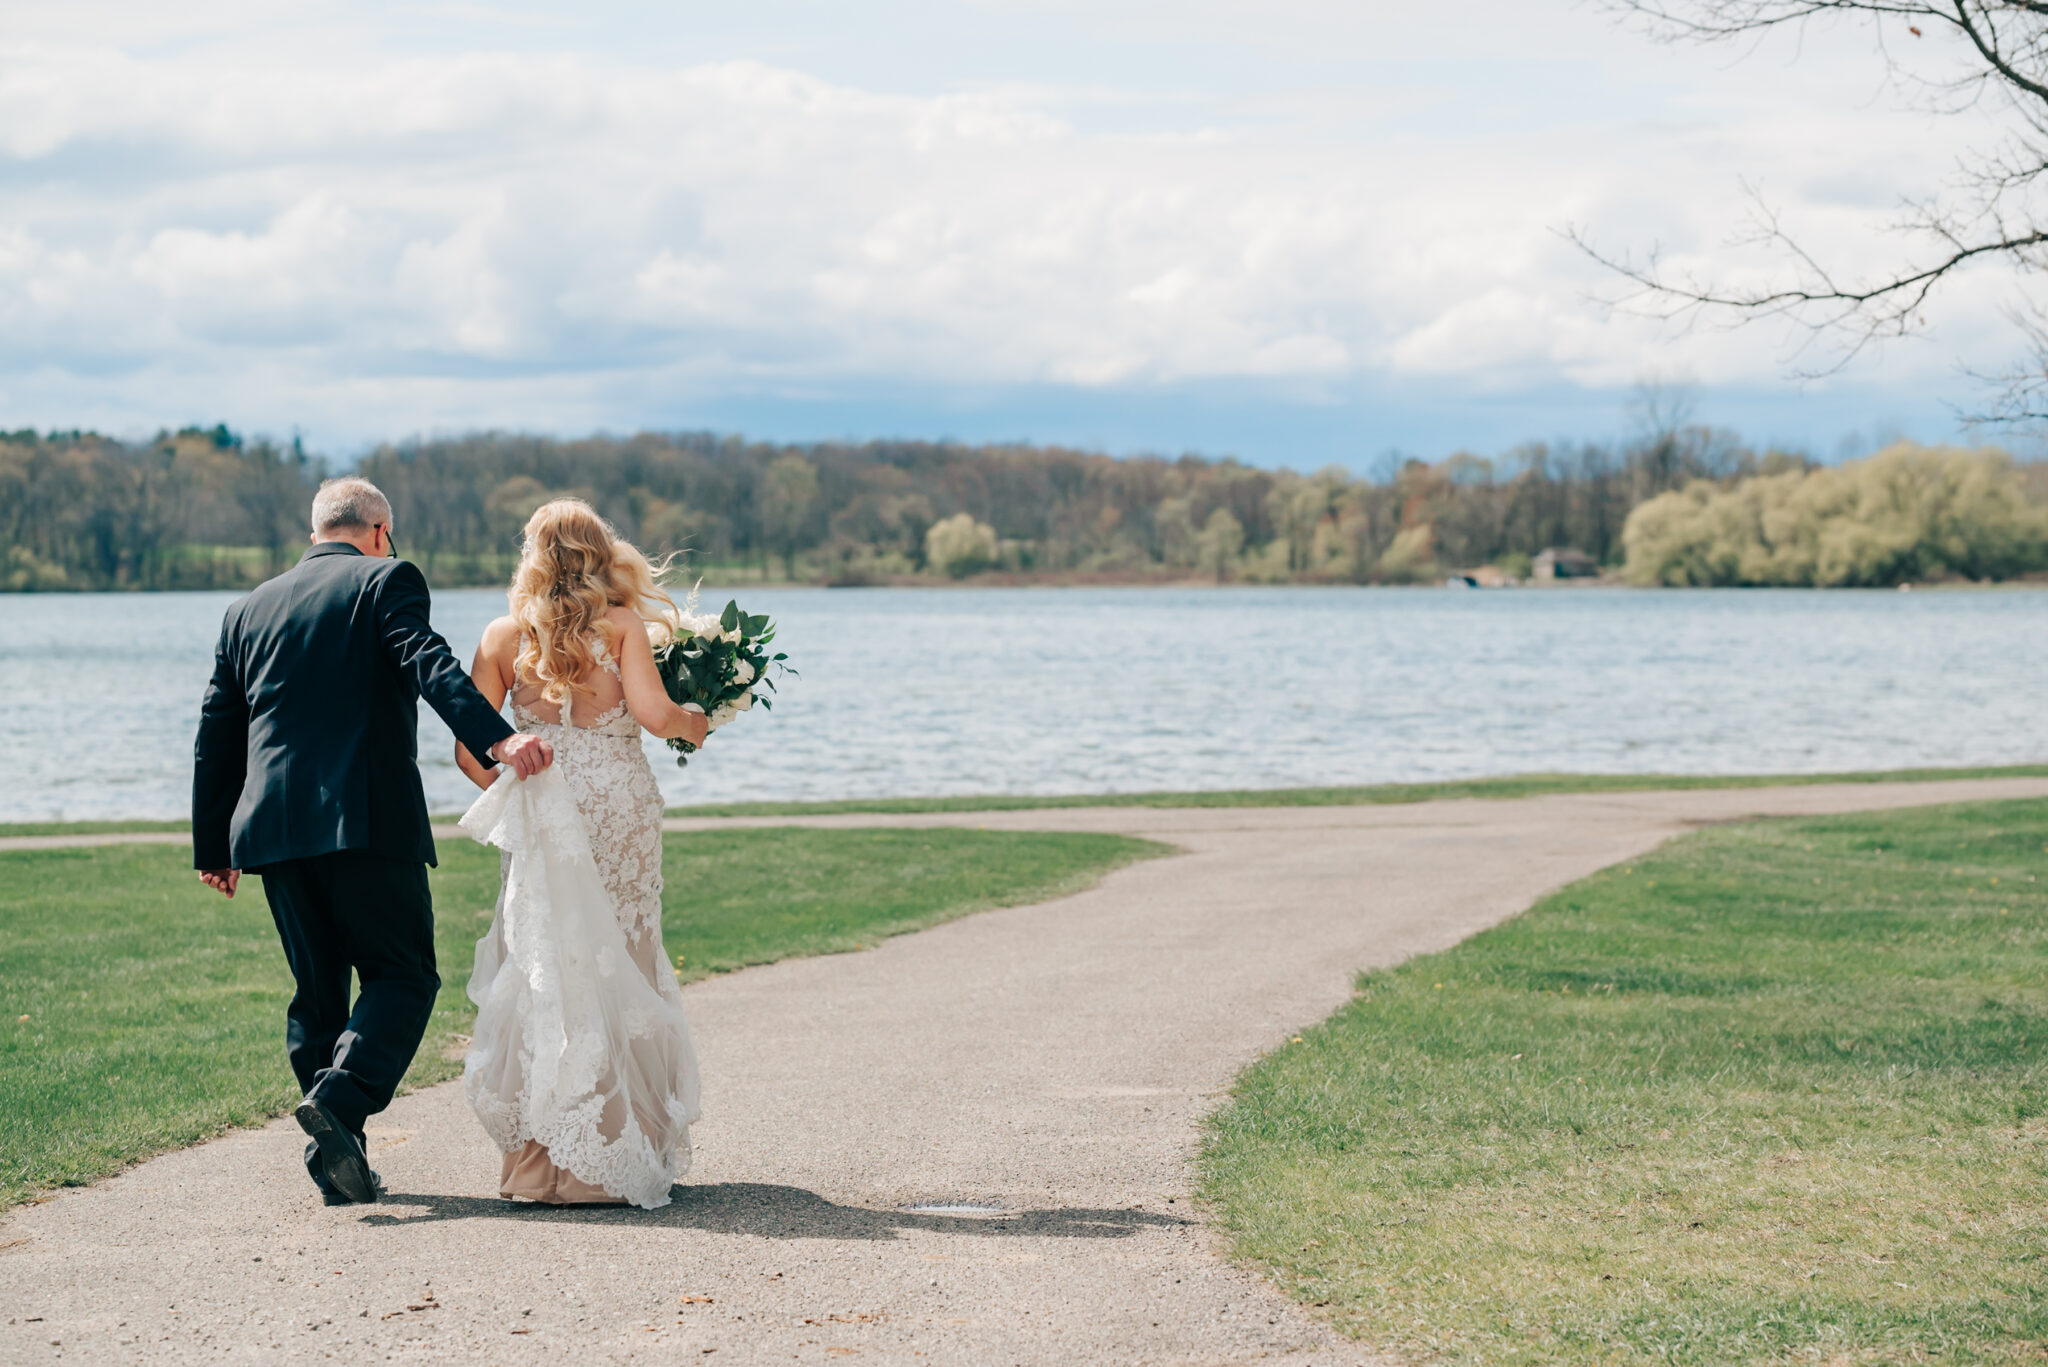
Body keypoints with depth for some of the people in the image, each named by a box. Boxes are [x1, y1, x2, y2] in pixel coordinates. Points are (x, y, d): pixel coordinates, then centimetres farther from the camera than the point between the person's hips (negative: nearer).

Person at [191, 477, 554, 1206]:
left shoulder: (248, 610, 19)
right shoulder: (386, 580, 3)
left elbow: (216, 735, 19)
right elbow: (430, 665, -16)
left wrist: (212, 846, 25)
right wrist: (497, 739, -27)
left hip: (274, 826, 5)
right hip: (370, 819, -5)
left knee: (317, 989, 13)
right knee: (403, 975, 2)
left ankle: (336, 1160, 9)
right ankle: (339, 1097, -21)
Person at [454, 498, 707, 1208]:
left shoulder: (504, 636, 5)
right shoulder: (624, 623, -1)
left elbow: (470, 749, 3)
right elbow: (651, 711, -13)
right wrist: (694, 723, 8)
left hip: (541, 812, 1)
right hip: (621, 804, -1)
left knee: (547, 973, 5)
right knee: (621, 972, 7)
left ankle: (545, 1156, 2)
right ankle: (619, 1150, 11)